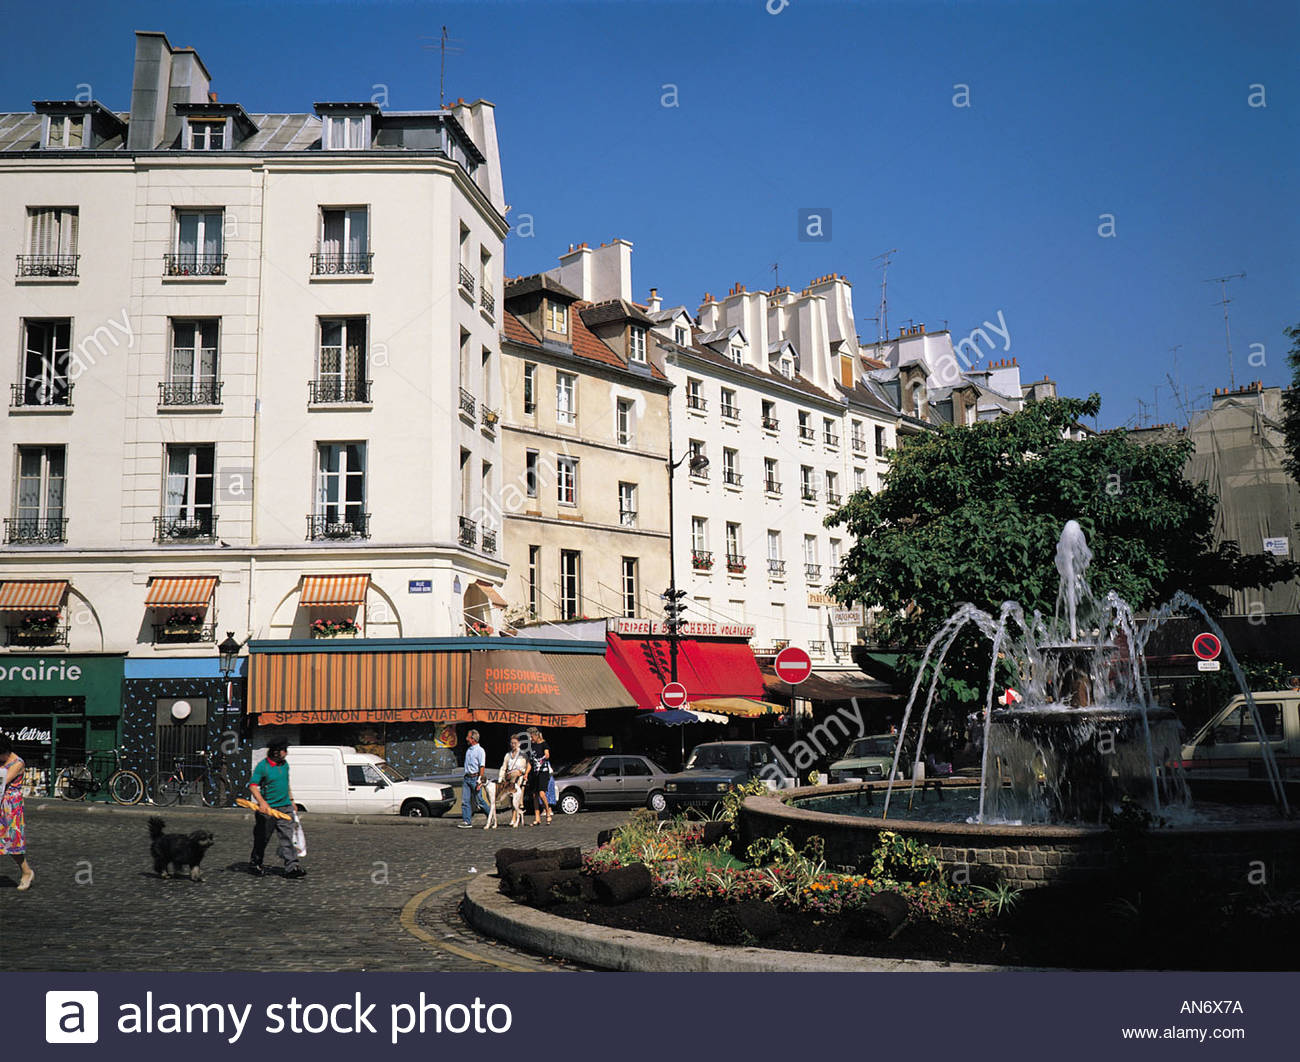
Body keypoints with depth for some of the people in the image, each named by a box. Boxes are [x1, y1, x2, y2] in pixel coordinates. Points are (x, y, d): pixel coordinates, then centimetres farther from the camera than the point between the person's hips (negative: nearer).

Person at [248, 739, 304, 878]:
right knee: (262, 839, 8)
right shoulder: (262, 766, -10)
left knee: (287, 837, -3)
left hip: (285, 807, 5)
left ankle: (291, 867, -6)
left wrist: (291, 800, 25)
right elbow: (253, 785, -15)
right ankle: (254, 865, 25)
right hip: (267, 809, -5)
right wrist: (262, 802, -28)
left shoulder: (285, 764, 11)